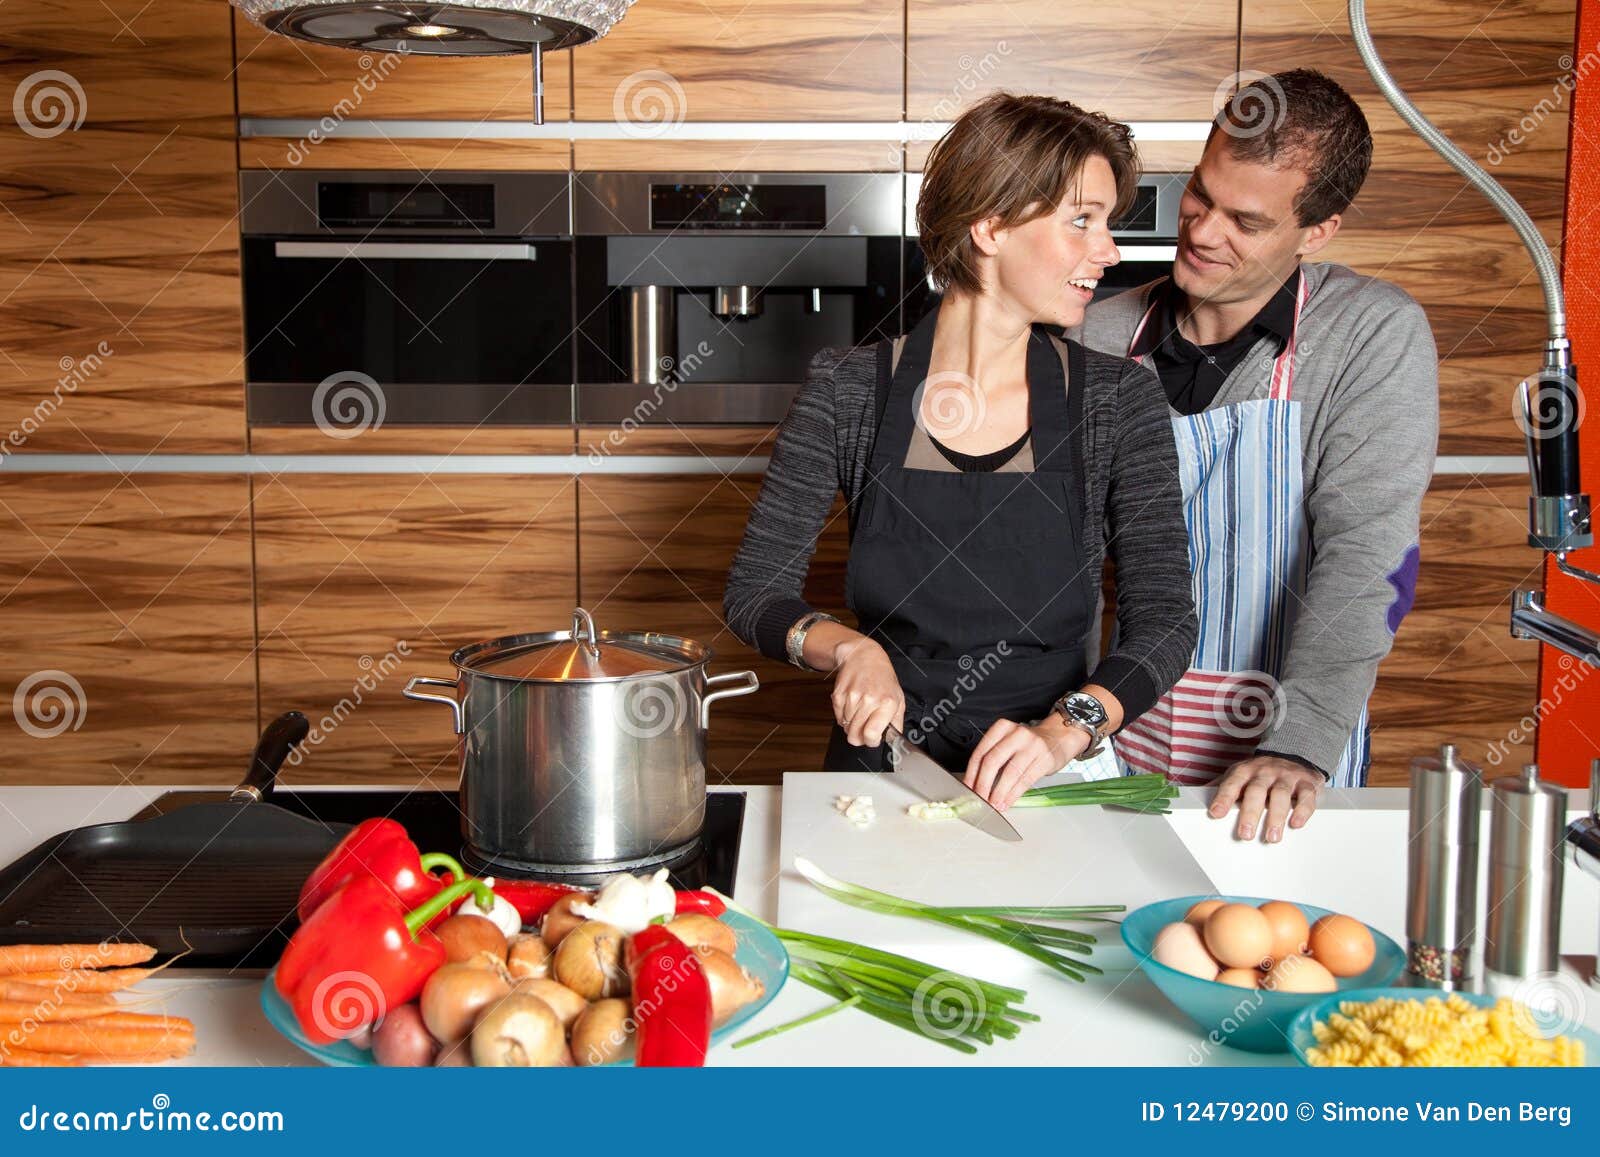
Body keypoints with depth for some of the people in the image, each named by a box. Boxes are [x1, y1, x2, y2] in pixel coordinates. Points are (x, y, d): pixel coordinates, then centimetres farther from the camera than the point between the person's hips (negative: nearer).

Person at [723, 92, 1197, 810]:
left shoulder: (1118, 401, 1)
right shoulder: (849, 391, -2)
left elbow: (1164, 622, -2)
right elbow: (754, 590, 2)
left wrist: (1066, 729, -19)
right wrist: (848, 648, -17)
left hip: (1055, 776, 1)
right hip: (880, 759, 0)